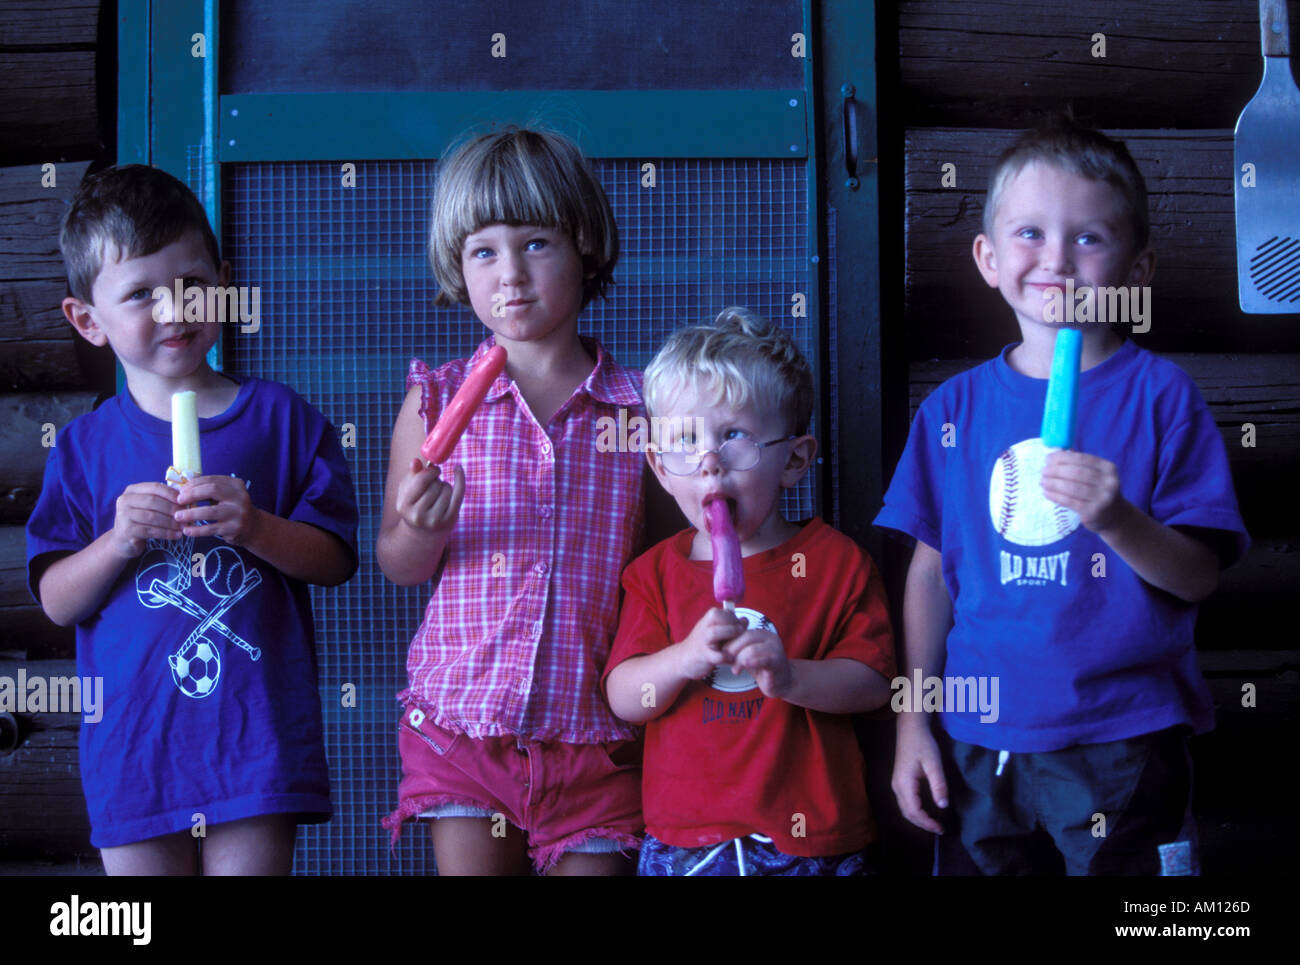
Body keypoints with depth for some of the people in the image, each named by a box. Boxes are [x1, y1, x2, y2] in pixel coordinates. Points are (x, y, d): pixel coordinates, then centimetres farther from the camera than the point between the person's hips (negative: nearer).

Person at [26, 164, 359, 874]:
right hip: (134, 735, 1)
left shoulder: (279, 418, 5)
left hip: (257, 729, -1)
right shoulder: (85, 447, 7)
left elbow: (335, 560, 3)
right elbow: (56, 601, 4)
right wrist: (119, 543, -14)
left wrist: (255, 528, -15)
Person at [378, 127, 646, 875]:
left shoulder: (638, 407, 1)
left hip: (594, 730, 0)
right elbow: (397, 566, 6)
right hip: (462, 722, 0)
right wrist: (421, 531, -15)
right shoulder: (437, 400, 2)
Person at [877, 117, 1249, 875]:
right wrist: (914, 723, 7)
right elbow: (932, 572, 10)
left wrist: (1117, 520, -25)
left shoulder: (1159, 394, -3)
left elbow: (1198, 577, -6)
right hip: (981, 747, 3)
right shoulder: (956, 407, 5)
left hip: (1123, 750, -3)